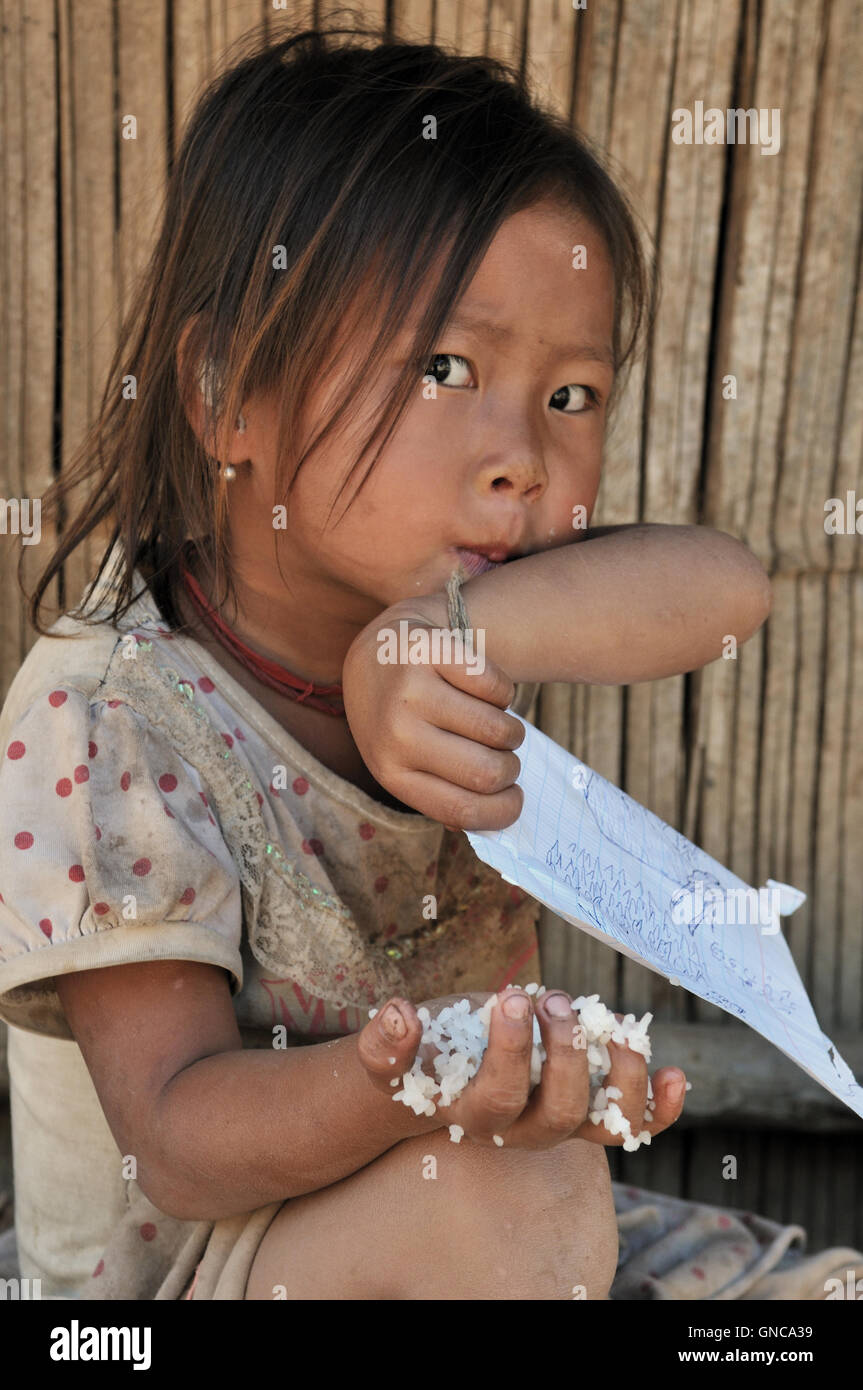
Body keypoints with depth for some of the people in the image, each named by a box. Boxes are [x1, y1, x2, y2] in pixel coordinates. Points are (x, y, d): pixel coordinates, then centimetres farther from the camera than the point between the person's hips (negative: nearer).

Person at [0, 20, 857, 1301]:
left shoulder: (428, 651, -5)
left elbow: (725, 588, -20)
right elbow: (178, 1135, -25)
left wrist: (475, 625, -38)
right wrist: (397, 1095, -46)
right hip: (186, 1266, -5)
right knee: (509, 1190, -32)